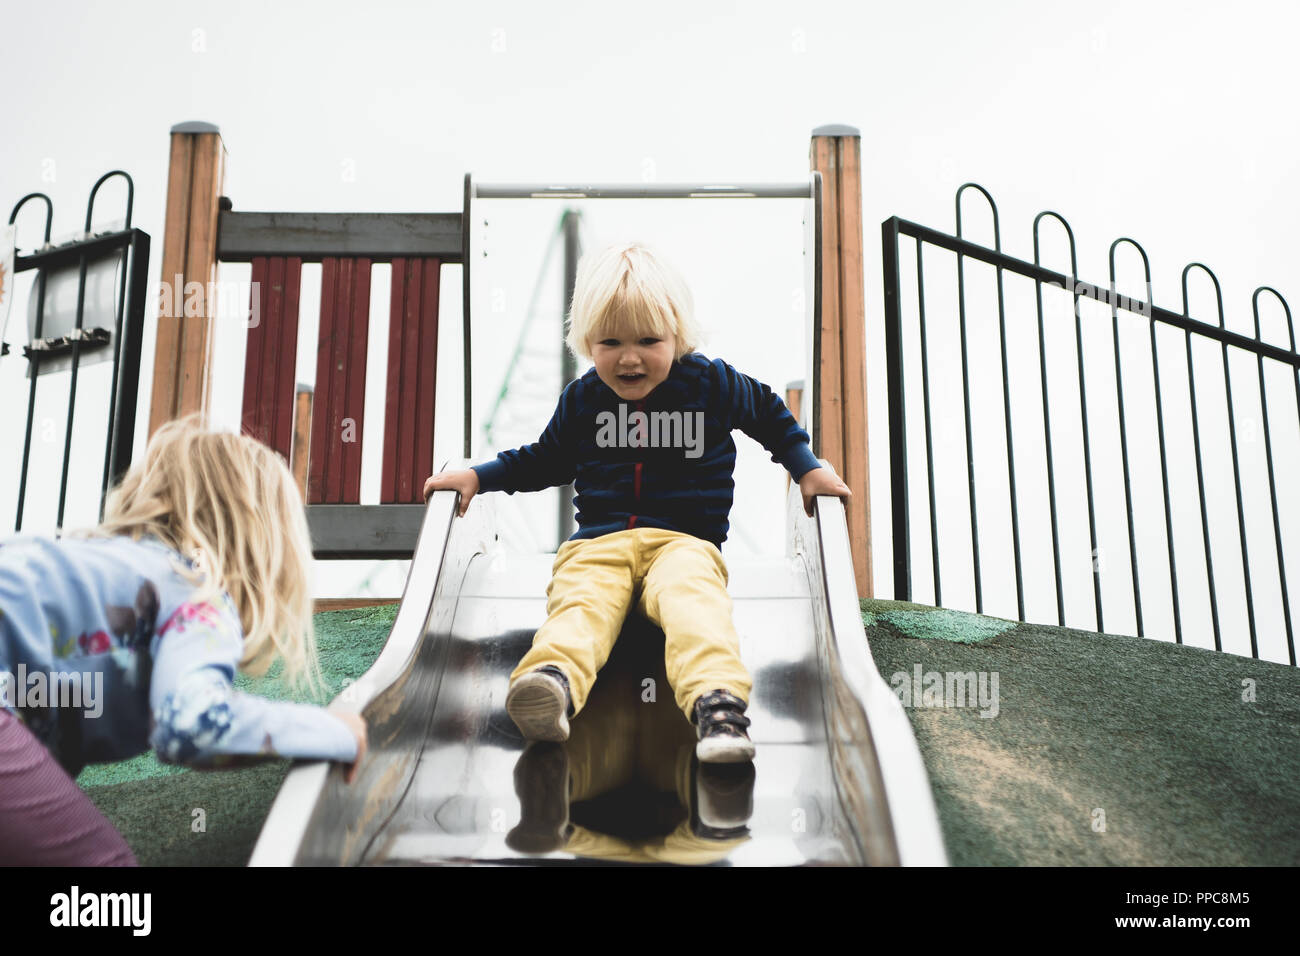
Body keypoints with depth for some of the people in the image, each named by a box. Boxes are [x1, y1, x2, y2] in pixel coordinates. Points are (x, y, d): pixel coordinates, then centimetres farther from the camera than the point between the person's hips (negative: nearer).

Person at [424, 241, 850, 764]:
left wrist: (806, 469, 15)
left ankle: (714, 698, -60)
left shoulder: (710, 383, 7)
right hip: (598, 544, 1)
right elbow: (546, 460, 29)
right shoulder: (581, 399, 13)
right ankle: (554, 680, -63)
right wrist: (478, 476, 19)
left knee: (692, 599, -37)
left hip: (684, 543, -1)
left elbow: (769, 412, 25)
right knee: (579, 602, -33)